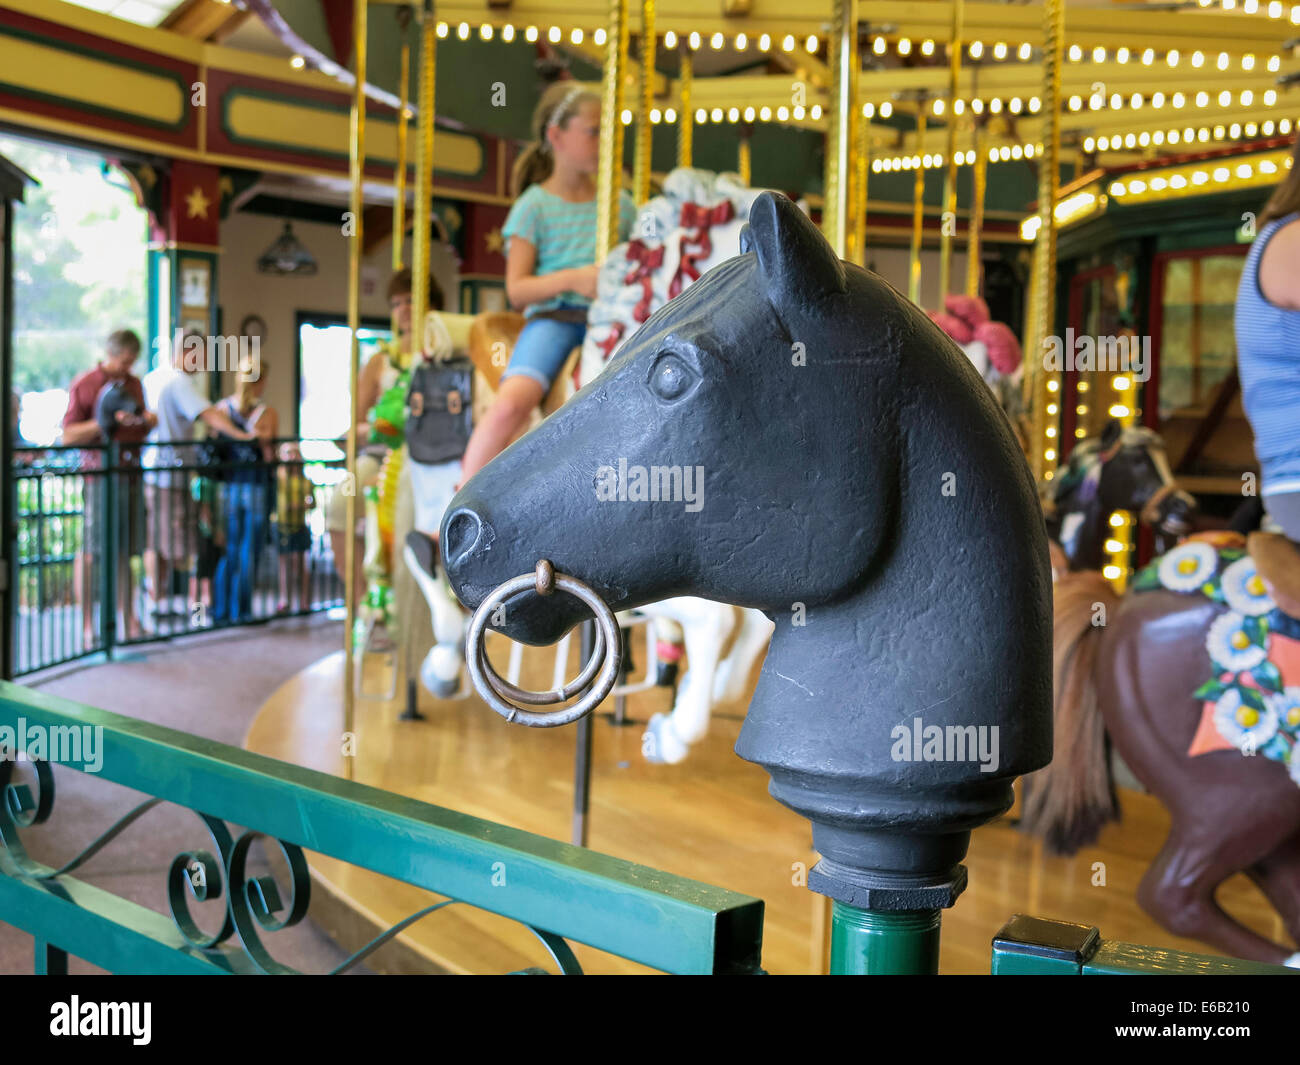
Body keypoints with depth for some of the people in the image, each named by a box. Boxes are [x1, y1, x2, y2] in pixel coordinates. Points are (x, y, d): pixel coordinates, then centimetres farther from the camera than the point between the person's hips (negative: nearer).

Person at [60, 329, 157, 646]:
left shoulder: (135, 384, 16)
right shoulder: (83, 384, -1)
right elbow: (69, 435, -6)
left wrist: (148, 422, 2)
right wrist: (105, 422, -16)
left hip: (129, 474, 5)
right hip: (98, 474, -5)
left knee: (124, 551, 8)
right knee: (89, 552, -4)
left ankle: (129, 620, 11)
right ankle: (87, 625, 1)